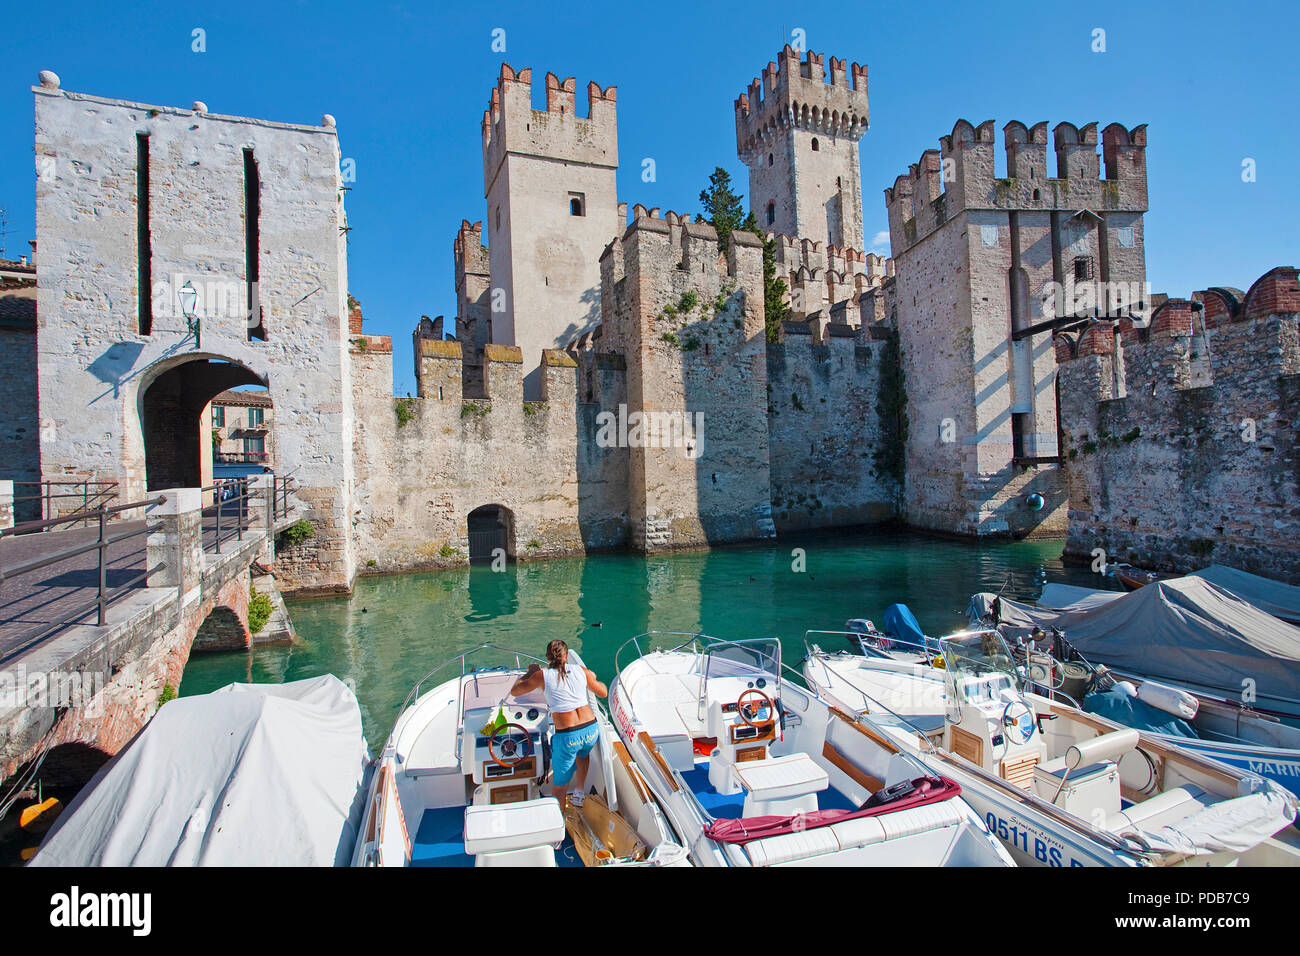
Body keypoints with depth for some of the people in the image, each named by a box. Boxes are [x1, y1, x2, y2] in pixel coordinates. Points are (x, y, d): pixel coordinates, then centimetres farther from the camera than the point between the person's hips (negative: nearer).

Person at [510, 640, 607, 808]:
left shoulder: (543, 675, -3)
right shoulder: (581, 670, 3)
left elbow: (514, 691, 12)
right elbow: (603, 693, 17)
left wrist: (530, 672, 24)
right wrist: (592, 678, 34)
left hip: (567, 737, -3)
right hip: (591, 730, 4)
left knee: (560, 781, 19)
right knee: (583, 752, 38)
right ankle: (579, 794, 43)